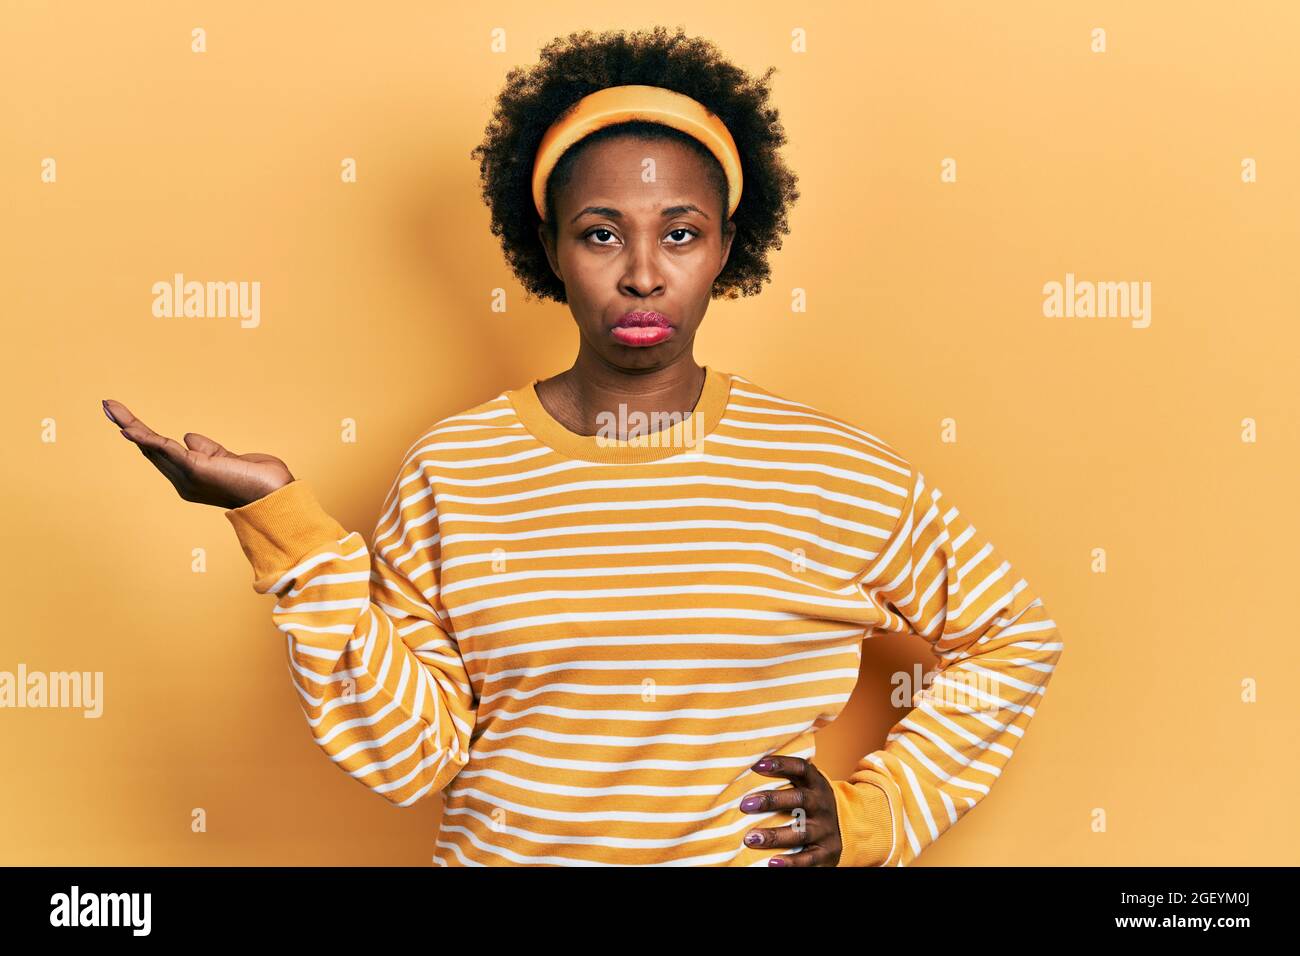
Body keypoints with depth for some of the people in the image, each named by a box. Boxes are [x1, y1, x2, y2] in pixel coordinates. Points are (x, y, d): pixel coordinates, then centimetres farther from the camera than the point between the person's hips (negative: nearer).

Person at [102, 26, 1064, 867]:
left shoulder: (836, 473, -9)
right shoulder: (450, 472, -7)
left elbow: (1015, 636, 3)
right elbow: (409, 754, -9)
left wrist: (876, 812, -5)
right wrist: (287, 525, -16)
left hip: (749, 849, 0)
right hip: (499, 848, 1)